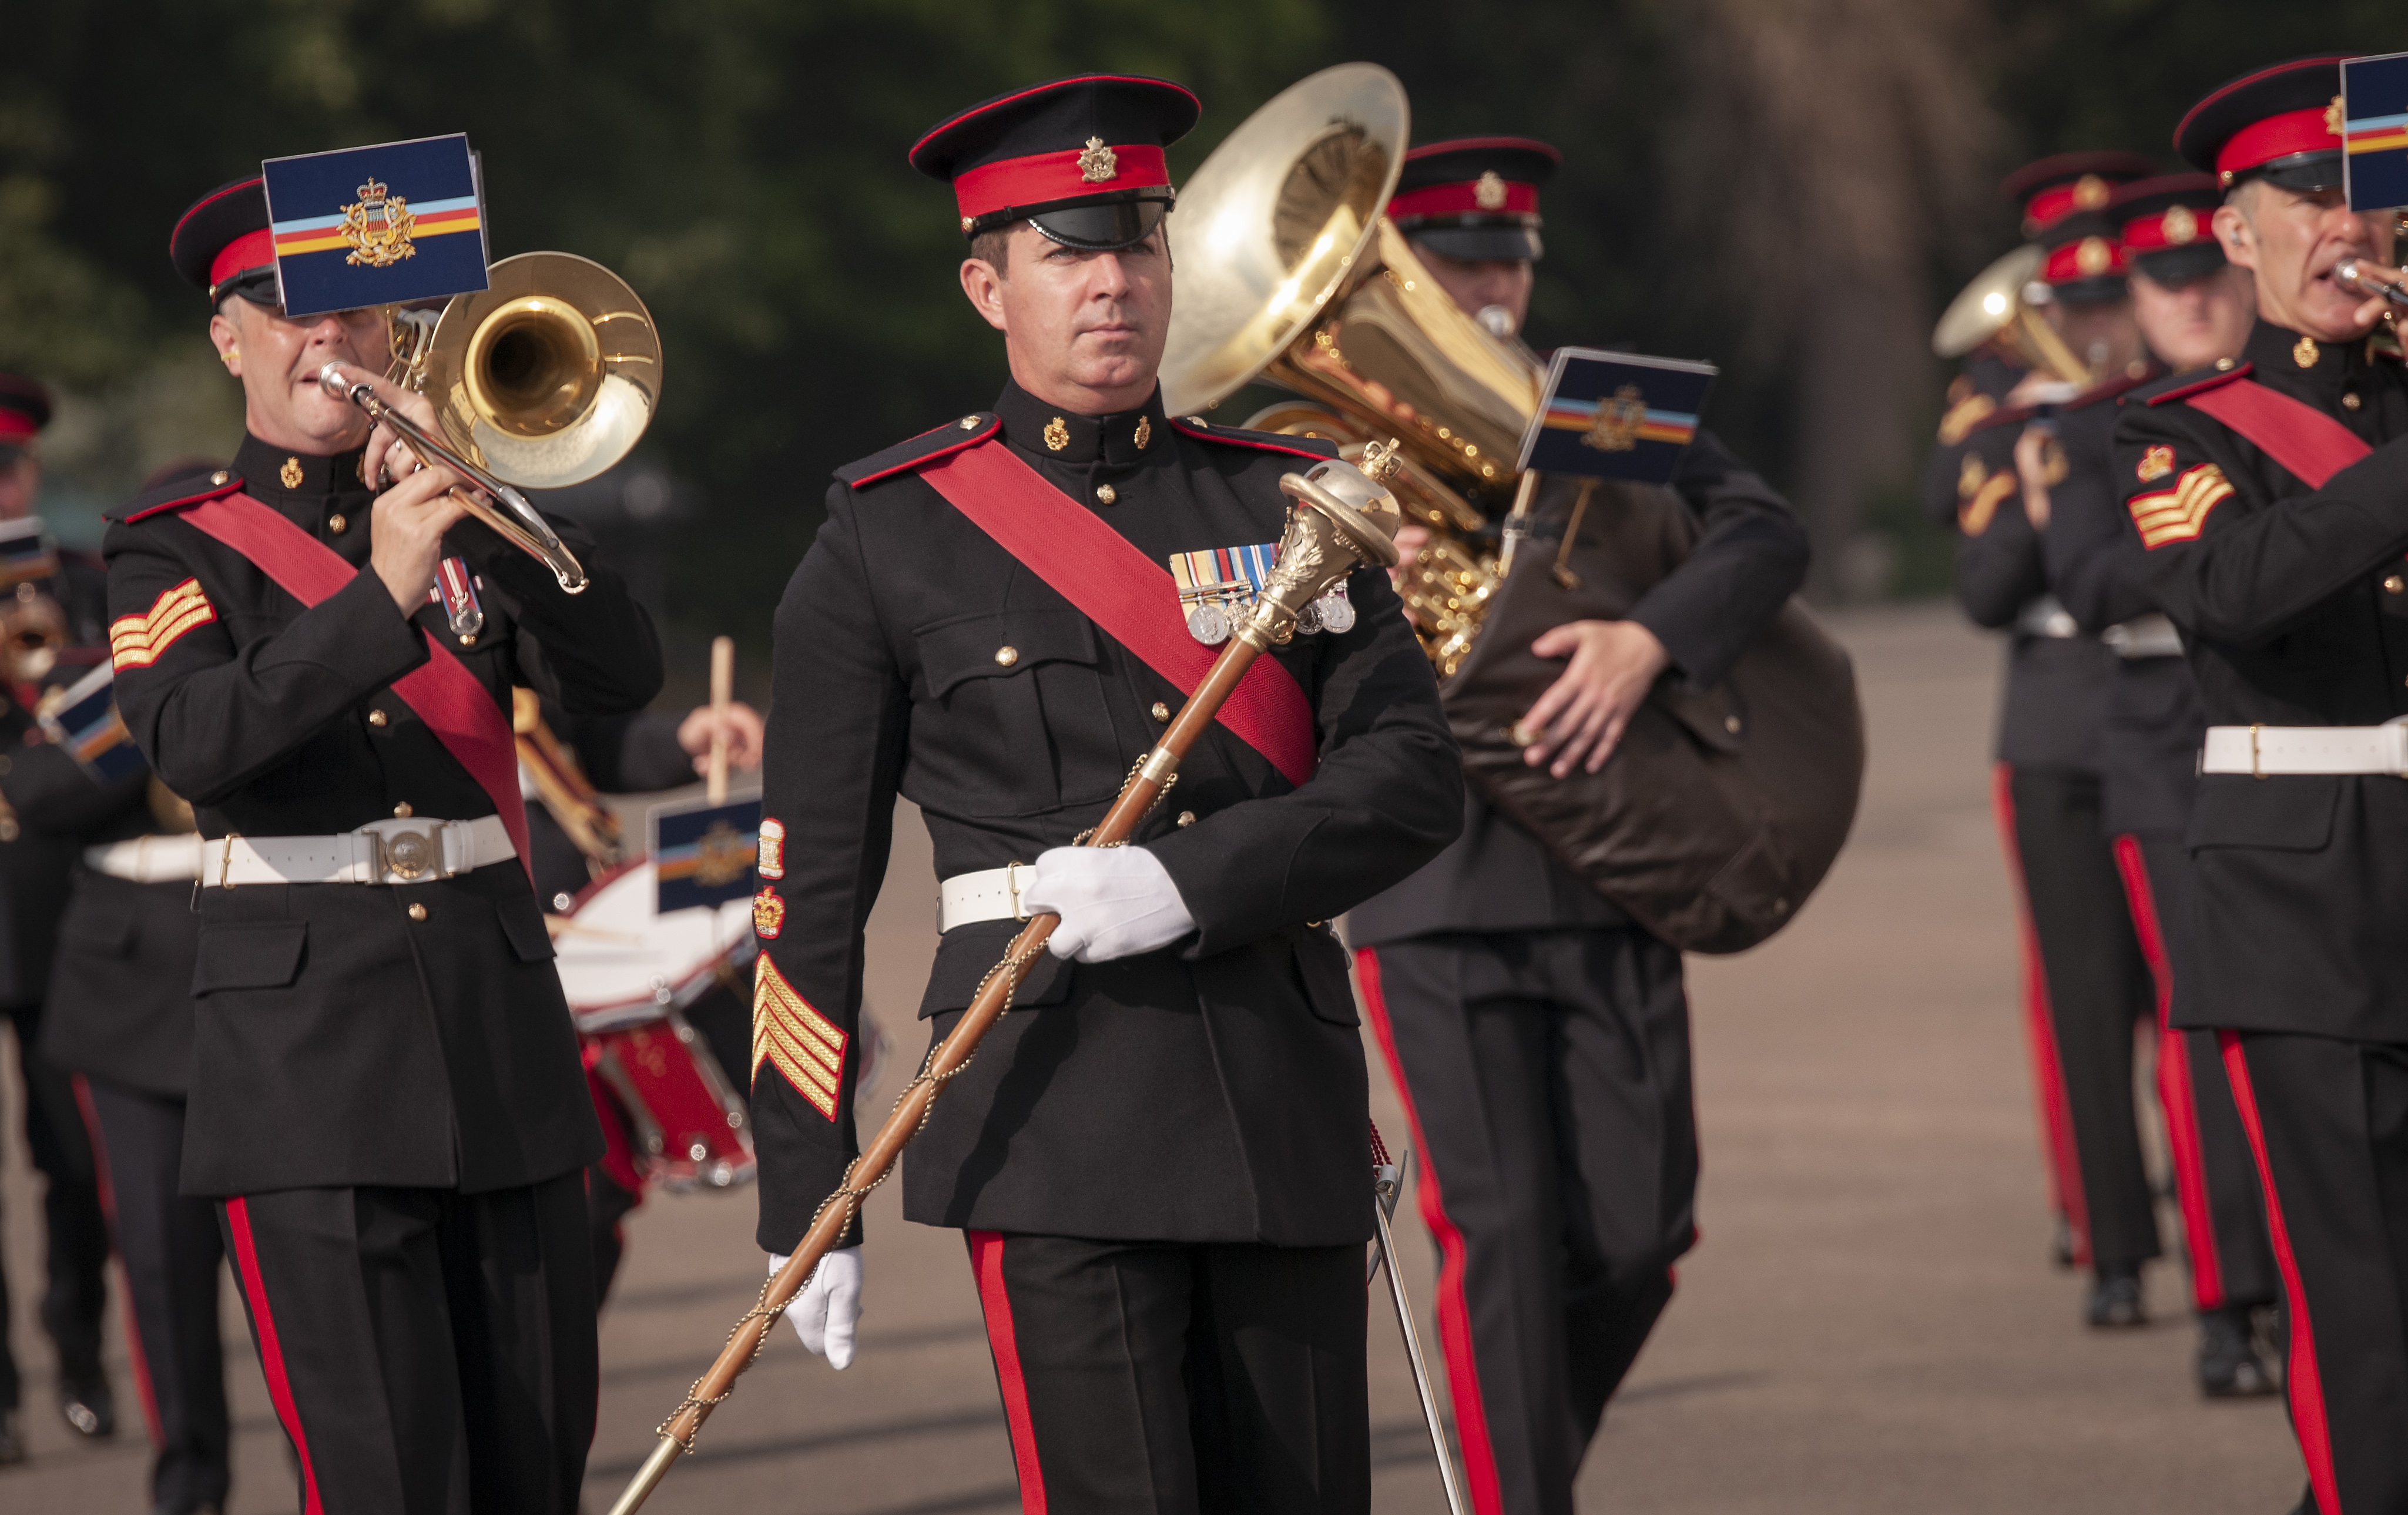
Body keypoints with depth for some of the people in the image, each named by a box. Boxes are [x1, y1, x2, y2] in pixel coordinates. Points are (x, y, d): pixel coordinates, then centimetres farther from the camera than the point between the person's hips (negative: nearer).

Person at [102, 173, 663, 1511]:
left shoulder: (472, 524, 16)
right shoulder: (177, 546, 5)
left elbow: (621, 676, 0)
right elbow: (197, 745, -15)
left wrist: (479, 508, -12)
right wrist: (384, 591, -24)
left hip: (501, 1013, 4)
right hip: (310, 1040, -4)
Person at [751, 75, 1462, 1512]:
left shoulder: (1288, 503, 12)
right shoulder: (890, 538, 3)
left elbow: (1415, 783, 1)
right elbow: (810, 888, 3)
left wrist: (1185, 882, -16)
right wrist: (804, 1202, 0)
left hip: (1286, 1095, 4)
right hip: (1057, 1100, -4)